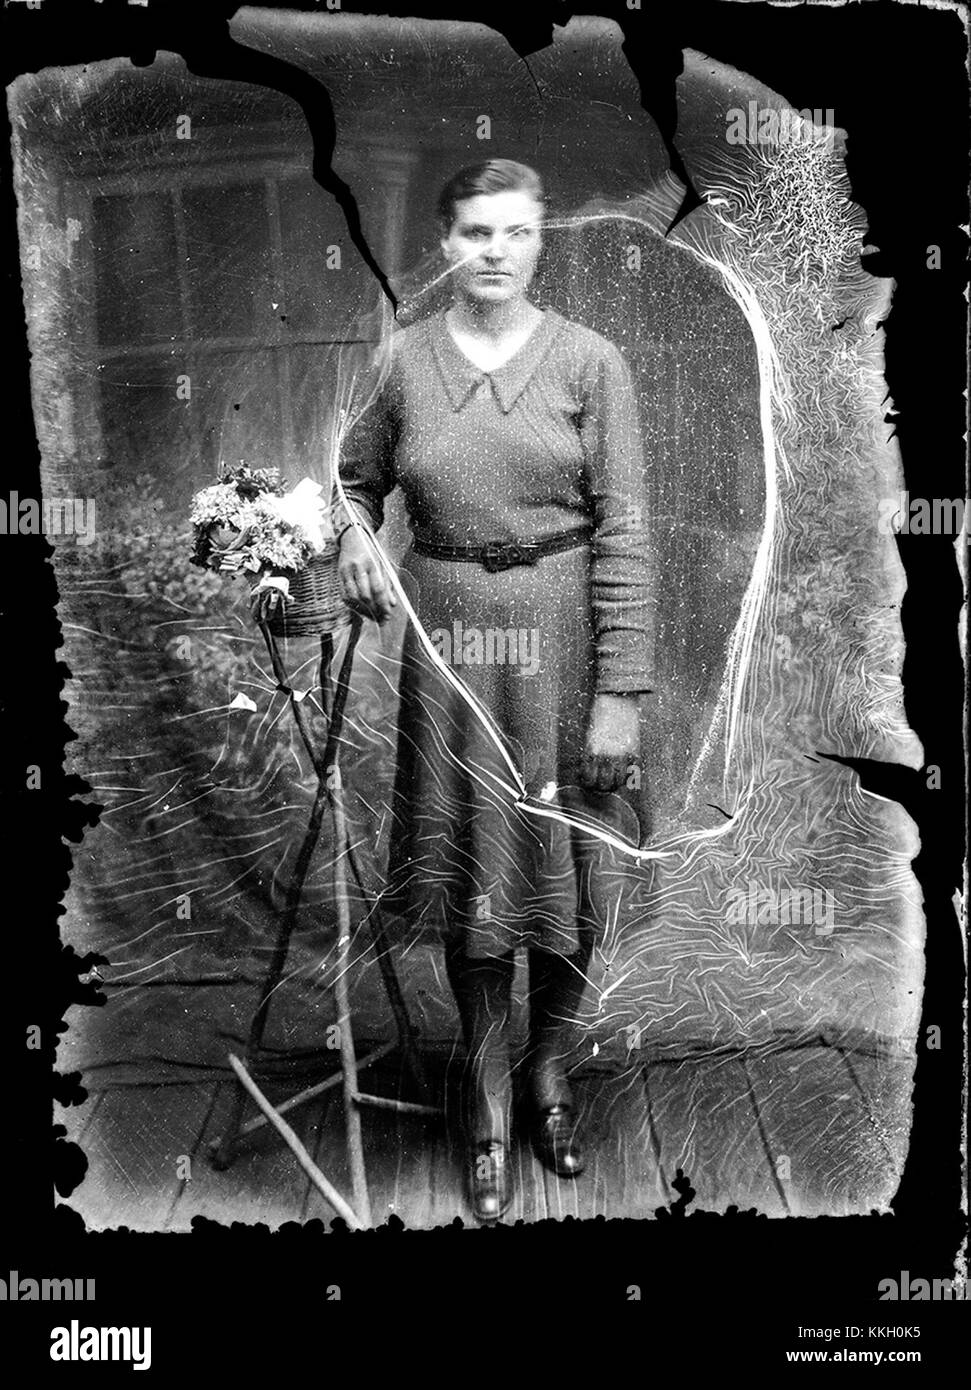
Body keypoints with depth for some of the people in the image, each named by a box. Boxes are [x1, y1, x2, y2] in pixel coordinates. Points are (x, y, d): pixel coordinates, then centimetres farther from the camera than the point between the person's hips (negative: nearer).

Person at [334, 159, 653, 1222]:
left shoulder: (588, 362, -3)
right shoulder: (404, 359, 4)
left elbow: (625, 533, -6)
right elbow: (356, 477, 21)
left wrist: (620, 689, -11)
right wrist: (354, 536, -2)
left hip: (561, 630, -1)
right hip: (448, 630, 1)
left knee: (564, 857, 8)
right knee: (466, 861, 7)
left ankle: (550, 1069, 33)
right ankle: (488, 1100, 24)